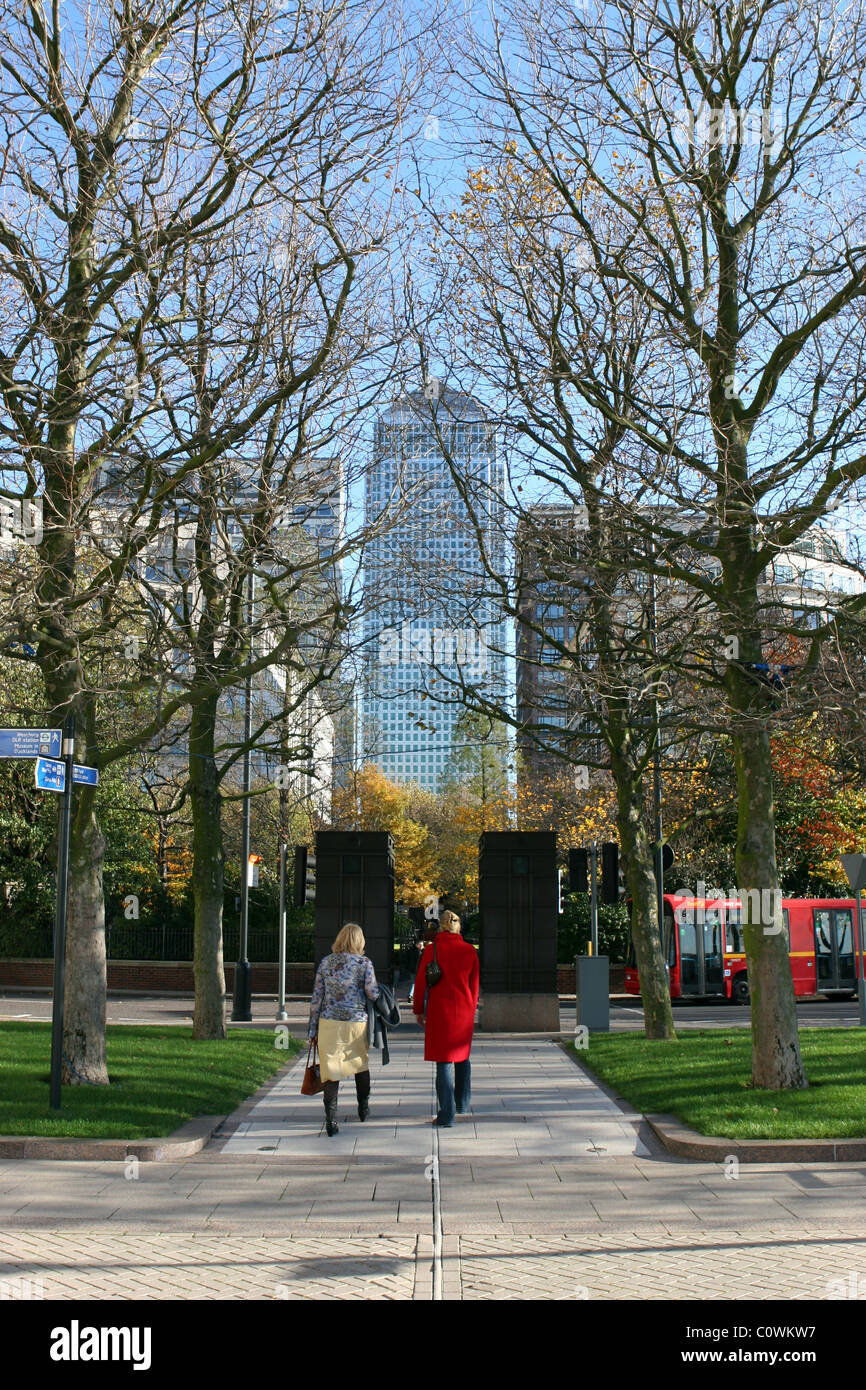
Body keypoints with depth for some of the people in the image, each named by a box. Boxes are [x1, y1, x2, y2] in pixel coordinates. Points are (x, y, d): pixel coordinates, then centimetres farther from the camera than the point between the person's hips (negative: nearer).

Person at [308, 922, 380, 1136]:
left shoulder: (326, 962, 4)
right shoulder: (364, 963, -4)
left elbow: (316, 997, 5)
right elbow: (373, 993, -12)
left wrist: (313, 1028, 11)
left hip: (329, 1023, 1)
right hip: (356, 1022, -1)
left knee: (331, 1069, 2)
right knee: (361, 1063, 22)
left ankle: (331, 1118, -8)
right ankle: (363, 1107, 37)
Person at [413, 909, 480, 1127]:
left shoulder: (431, 950, -7)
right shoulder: (470, 951, 0)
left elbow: (421, 982, -5)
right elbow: (474, 985, 6)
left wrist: (418, 1010, 7)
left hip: (439, 1011, -3)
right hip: (464, 1010, 3)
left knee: (443, 1061, 0)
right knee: (462, 1053, 24)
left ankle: (446, 1115, -3)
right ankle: (463, 1103, 34)